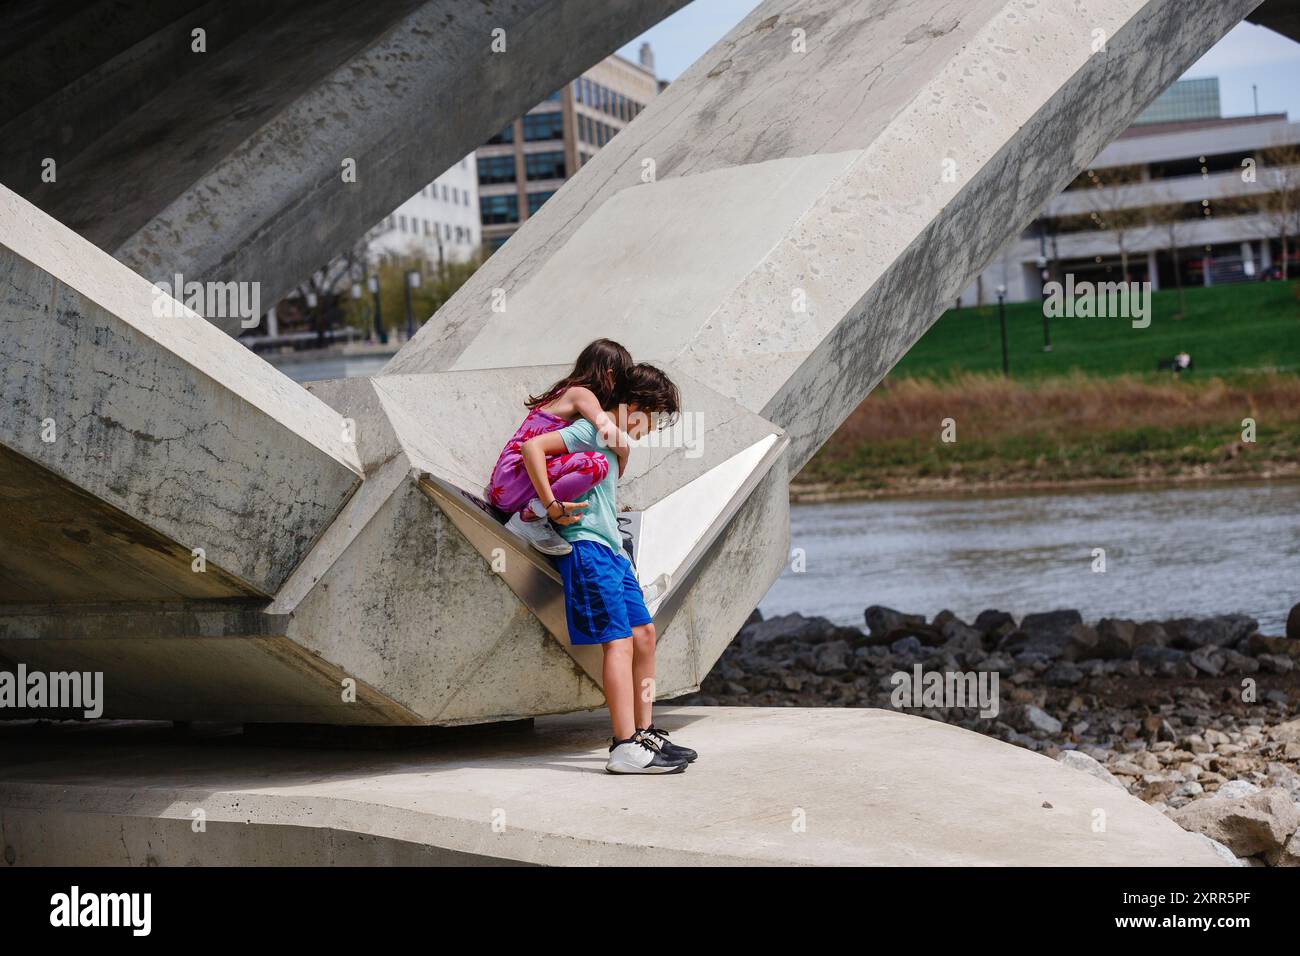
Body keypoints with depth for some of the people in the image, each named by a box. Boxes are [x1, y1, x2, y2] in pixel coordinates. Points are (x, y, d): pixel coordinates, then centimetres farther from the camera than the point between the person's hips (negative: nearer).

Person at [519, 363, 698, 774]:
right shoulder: (591, 429, -9)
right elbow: (532, 447, -20)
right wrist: (552, 506, -21)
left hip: (610, 549, 10)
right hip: (586, 546, -10)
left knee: (644, 634, 10)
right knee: (619, 641, -14)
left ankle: (645, 734, 16)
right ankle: (626, 748, -17)